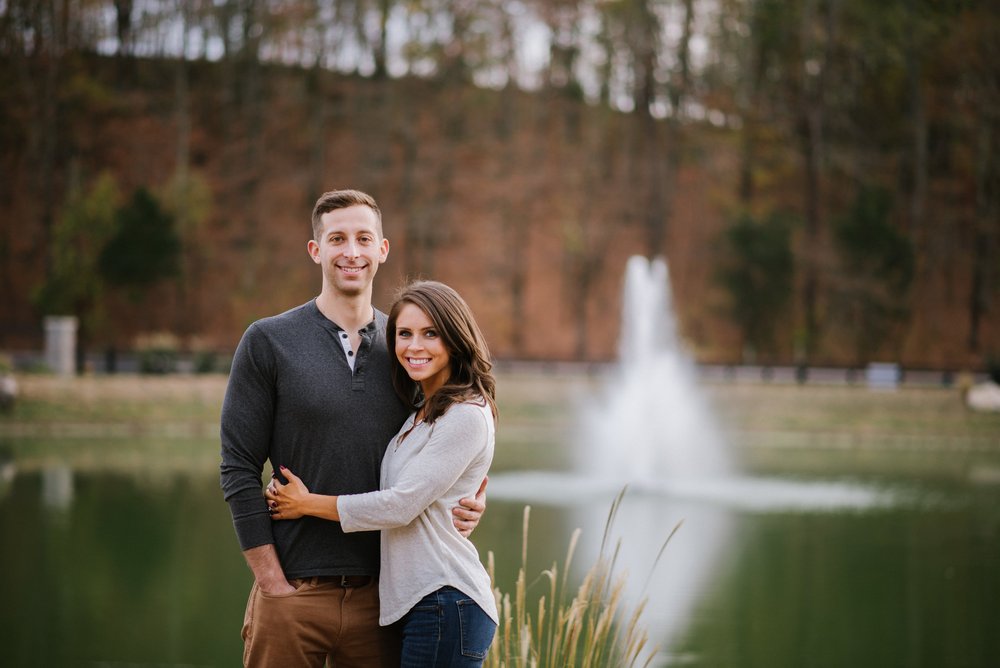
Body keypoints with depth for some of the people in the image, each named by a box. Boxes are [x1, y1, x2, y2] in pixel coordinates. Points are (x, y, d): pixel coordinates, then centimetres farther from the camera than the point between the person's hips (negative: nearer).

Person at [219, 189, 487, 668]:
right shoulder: (267, 342, 0)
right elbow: (239, 470, -3)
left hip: (381, 592, 3)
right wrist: (274, 584, -9)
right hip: (294, 591, -3)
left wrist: (467, 506, -5)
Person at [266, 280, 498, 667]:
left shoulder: (467, 416, -11)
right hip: (414, 602, 9)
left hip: (444, 603, -9)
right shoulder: (420, 414, 18)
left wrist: (308, 504, -5)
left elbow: (401, 505, -14)